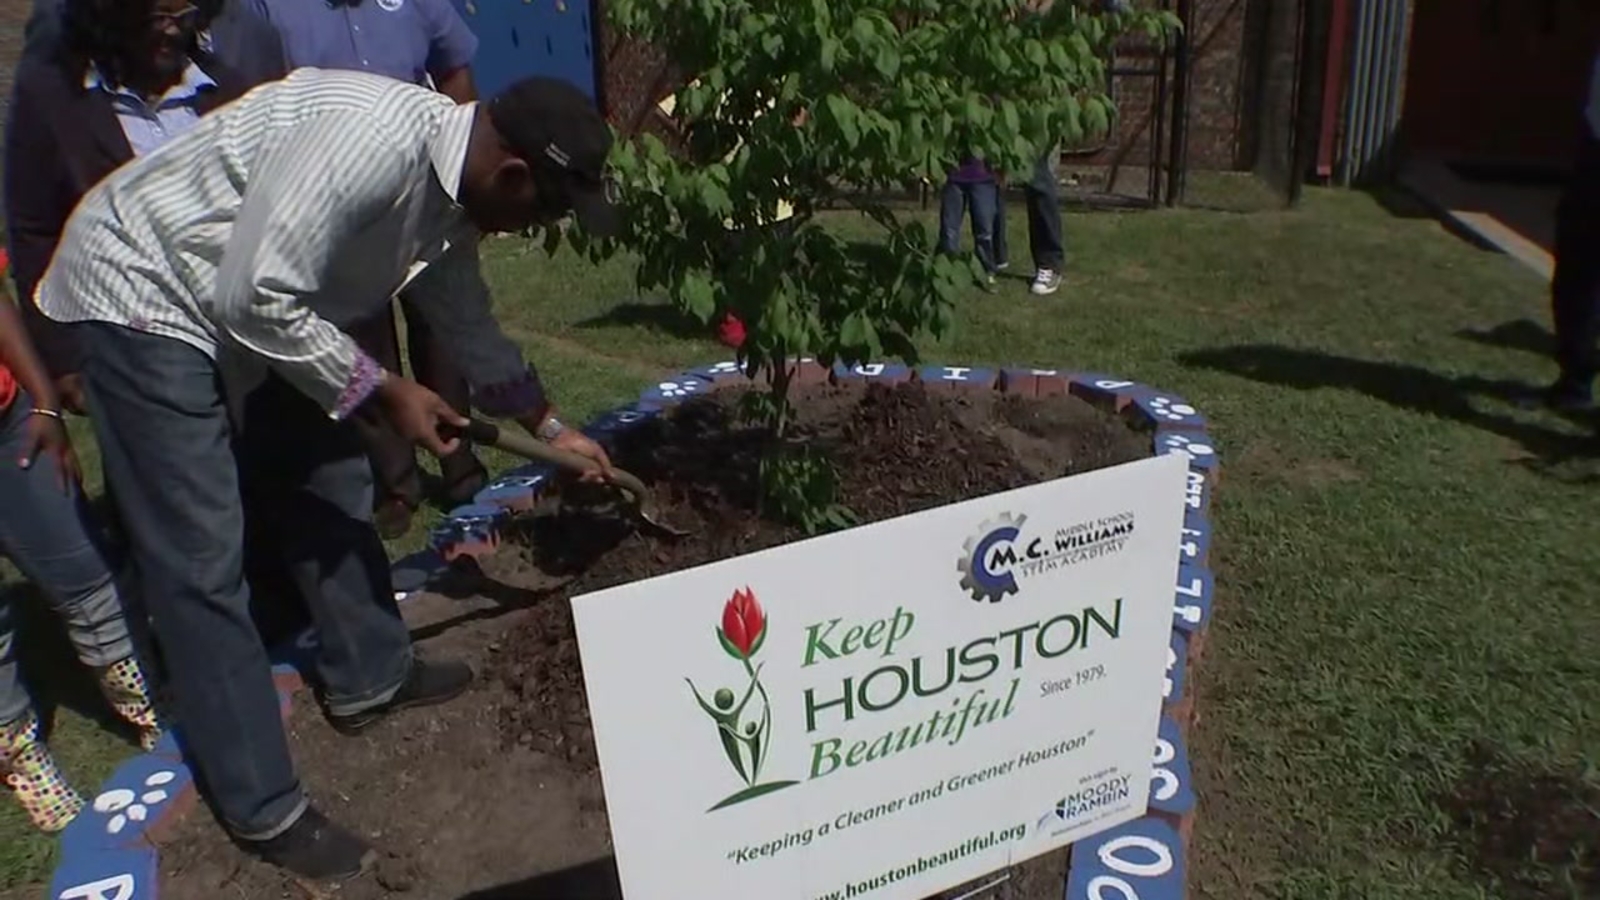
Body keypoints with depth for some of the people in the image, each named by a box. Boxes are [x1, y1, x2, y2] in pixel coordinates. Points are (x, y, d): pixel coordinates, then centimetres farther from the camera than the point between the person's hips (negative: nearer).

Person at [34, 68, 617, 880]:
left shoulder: (450, 183, -1)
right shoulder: (374, 140, -31)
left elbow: (469, 324, 14)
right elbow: (254, 296, -30)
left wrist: (553, 430, 19)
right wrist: (384, 392, -19)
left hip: (251, 304, 9)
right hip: (142, 292, -9)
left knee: (329, 483, 15)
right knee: (202, 559, -5)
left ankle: (368, 677, 34)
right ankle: (263, 808, 5)